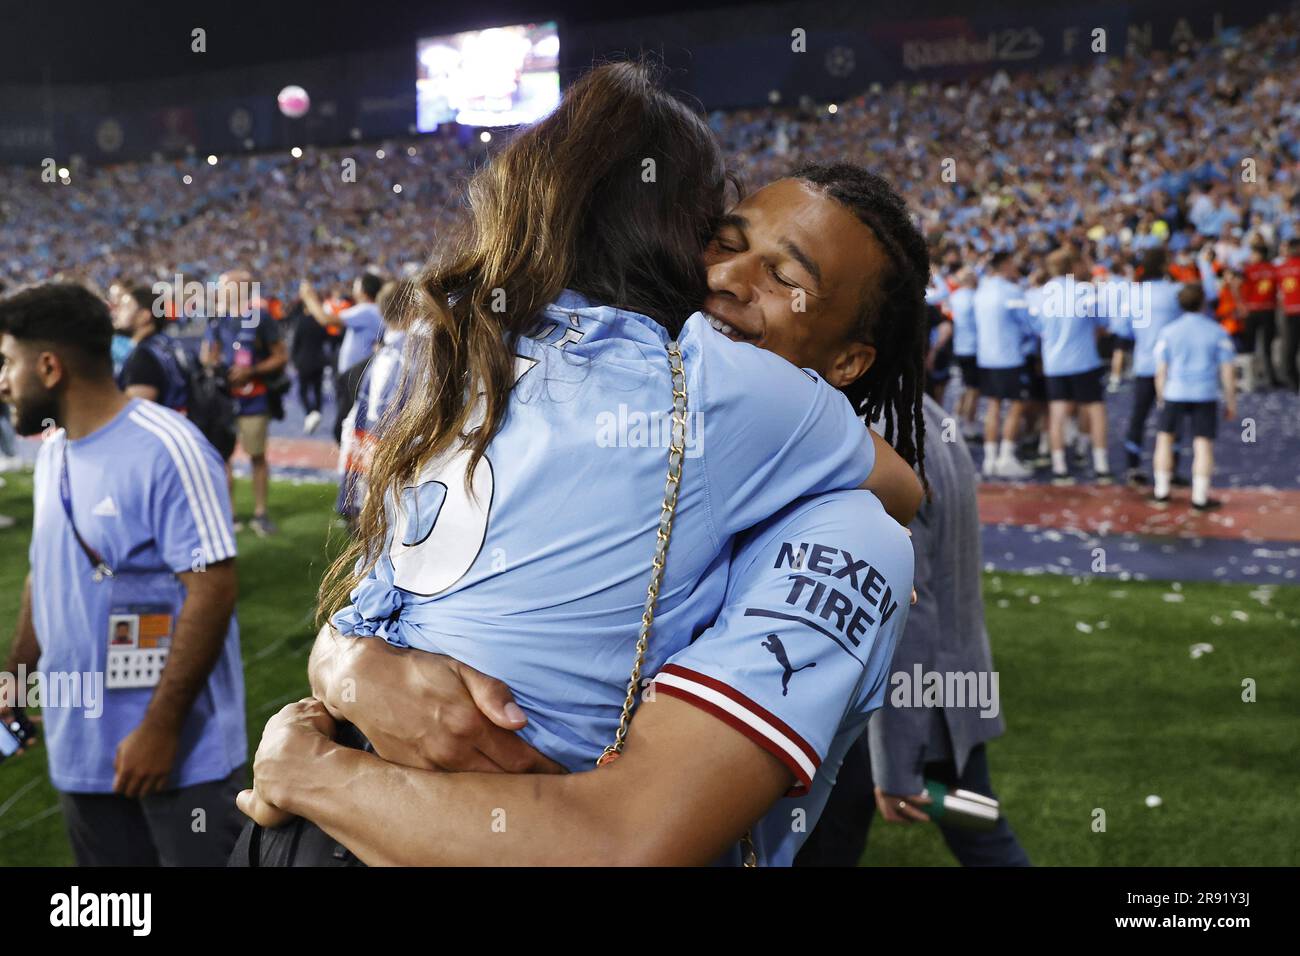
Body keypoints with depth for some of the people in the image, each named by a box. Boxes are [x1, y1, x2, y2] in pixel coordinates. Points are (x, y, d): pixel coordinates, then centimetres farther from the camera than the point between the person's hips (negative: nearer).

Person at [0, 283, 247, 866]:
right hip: (80, 746, 8)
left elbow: (212, 589, -22)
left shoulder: (165, 449, -18)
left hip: (181, 750, -8)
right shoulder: (52, 453, 9)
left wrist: (162, 726, -22)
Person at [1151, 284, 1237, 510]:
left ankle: (1161, 491, 18)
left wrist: (1161, 398, 14)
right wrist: (1231, 402, 7)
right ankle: (1200, 497, 2)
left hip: (1174, 393, 1)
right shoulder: (1217, 332, -1)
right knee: (1203, 444, 3)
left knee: (1165, 437, 16)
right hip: (1206, 396, -1)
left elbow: (1161, 371, 2)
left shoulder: (1168, 332, 1)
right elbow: (1227, 371, -1)